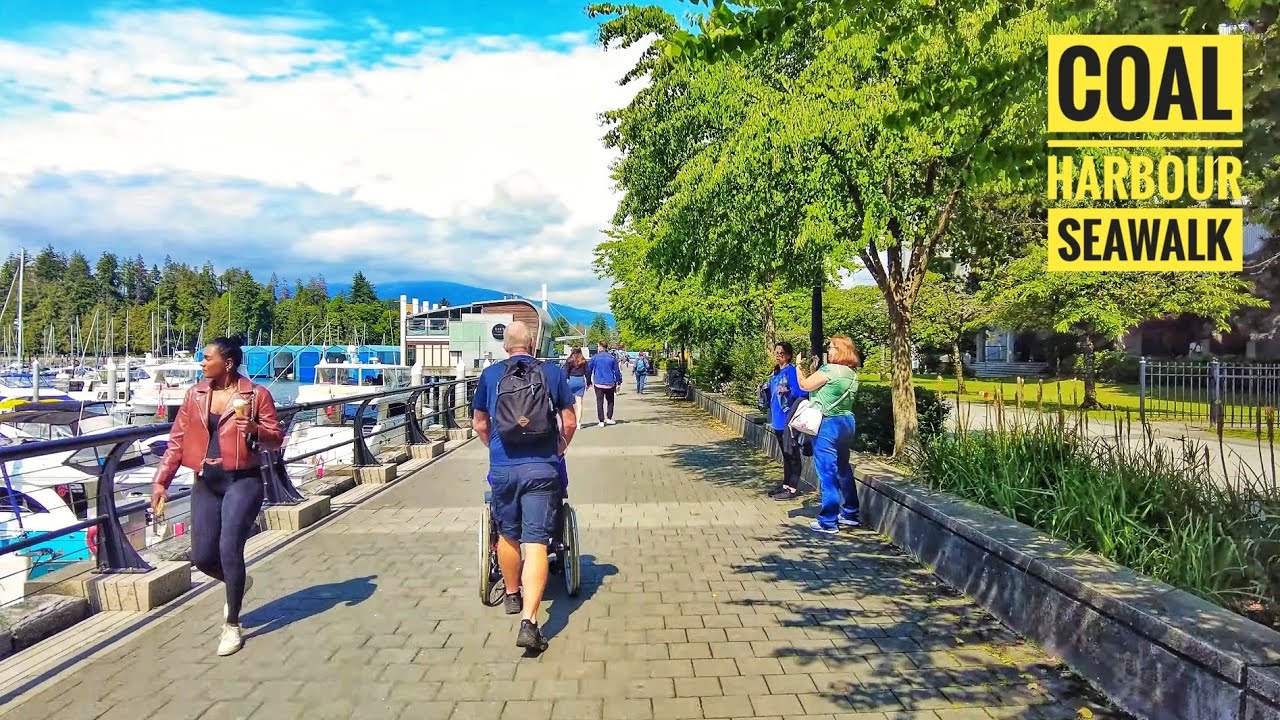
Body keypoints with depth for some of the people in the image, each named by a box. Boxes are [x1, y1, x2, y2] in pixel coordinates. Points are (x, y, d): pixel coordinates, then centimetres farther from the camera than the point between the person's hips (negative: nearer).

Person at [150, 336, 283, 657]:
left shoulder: (256, 394, -5)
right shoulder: (195, 394, 7)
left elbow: (276, 439, -2)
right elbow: (177, 440, 10)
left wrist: (254, 430, -22)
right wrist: (161, 481, 5)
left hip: (242, 481, -5)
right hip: (206, 483, 5)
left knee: (229, 549, -10)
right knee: (202, 556, 4)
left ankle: (232, 625, 9)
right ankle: (237, 582, 39)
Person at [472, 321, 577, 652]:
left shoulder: (491, 374, 5)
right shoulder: (553, 373, 2)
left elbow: (479, 423, 13)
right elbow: (569, 422, 4)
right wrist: (560, 449, 21)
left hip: (502, 469, 2)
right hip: (543, 469, -2)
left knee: (507, 535, 20)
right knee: (535, 543, -3)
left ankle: (512, 595, 41)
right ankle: (529, 621, -12)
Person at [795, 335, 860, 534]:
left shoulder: (829, 370, -15)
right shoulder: (852, 374, 10)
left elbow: (804, 385, -9)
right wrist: (814, 369, 14)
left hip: (828, 425, -8)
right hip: (847, 422, 8)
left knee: (827, 473, -4)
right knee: (843, 470, 18)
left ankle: (828, 522, 0)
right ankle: (850, 514, 28)